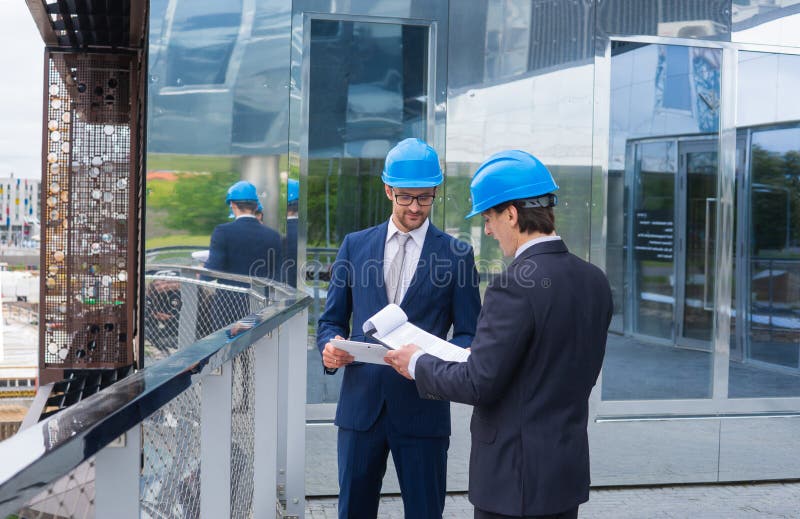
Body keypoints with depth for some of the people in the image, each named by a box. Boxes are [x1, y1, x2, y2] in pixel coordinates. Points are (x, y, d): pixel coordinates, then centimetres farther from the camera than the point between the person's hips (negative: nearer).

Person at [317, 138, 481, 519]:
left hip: (423, 407, -2)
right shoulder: (355, 245, 7)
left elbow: (469, 334, 2)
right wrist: (330, 347, -12)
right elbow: (332, 320, 11)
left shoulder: (456, 254, 2)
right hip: (361, 402, 2)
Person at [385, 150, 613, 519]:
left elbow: (478, 384, -20)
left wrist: (418, 364, -3)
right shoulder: (594, 281, 3)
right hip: (569, 473, 8)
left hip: (515, 475, -8)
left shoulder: (514, 287, -21)